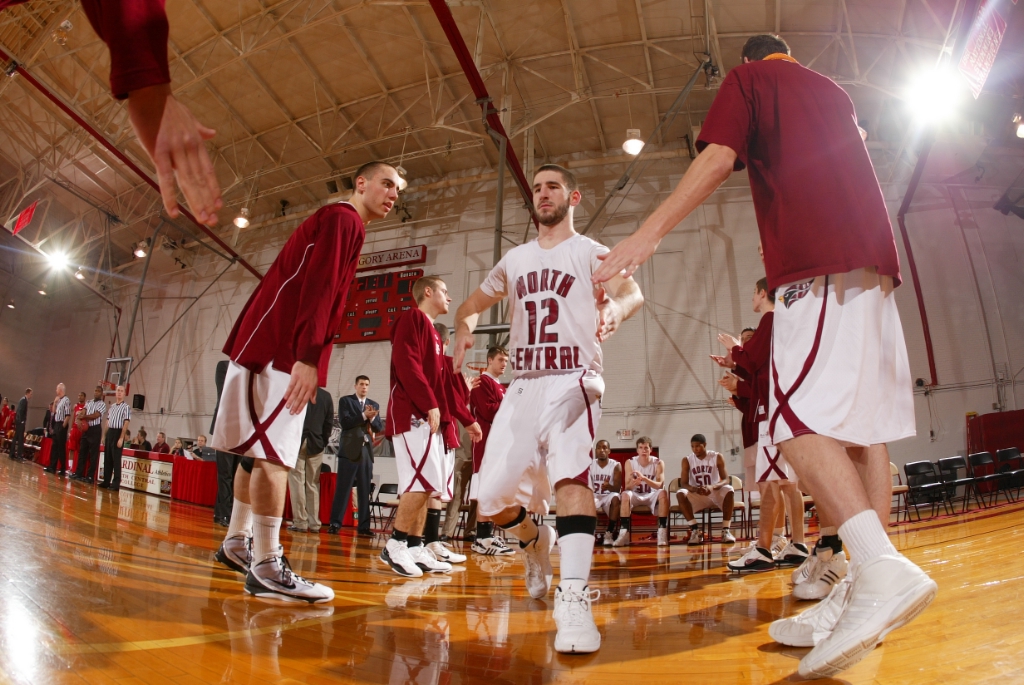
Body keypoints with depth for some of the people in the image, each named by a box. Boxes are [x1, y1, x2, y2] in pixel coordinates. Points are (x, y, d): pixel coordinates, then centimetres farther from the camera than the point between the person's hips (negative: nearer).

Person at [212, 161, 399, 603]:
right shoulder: (343, 218, -6)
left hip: (272, 349, 10)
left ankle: (237, 541, 27)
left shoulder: (342, 225, 24)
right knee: (273, 452, -12)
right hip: (280, 351, -10)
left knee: (260, 451, 15)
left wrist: (308, 358, 16)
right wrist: (308, 357, -27)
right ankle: (266, 567, -9)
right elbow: (318, 288, -20)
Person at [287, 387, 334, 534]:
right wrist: (323, 441, 12)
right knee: (313, 484, 8)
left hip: (296, 441, -3)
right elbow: (329, 422, 4)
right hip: (316, 444, 3)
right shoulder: (326, 396, 4)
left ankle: (300, 522, -2)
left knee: (297, 482, 0)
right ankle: (314, 523, 8)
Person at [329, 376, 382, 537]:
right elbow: (344, 422, -9)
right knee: (343, 489, -2)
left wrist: (372, 418, -10)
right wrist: (364, 416, -17)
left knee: (365, 491, 3)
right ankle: (335, 523, 5)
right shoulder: (345, 401, 5)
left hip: (366, 451, 4)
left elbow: (380, 428, 9)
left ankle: (363, 526, 6)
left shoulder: (374, 405, 15)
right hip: (349, 450, -3)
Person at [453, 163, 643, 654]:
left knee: (569, 469, -31)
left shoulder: (591, 253, 4)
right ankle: (535, 540, 30)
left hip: (572, 379, -4)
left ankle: (574, 596, -27)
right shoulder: (515, 259, 18)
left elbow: (634, 293, -13)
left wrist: (616, 309, -38)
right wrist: (463, 328, 1)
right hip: (523, 384, 5)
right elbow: (473, 304, 25)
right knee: (492, 500, 0)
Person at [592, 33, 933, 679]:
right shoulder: (832, 90, 30)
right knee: (863, 426, 1)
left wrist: (650, 232, -15)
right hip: (873, 257, 8)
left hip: (818, 263, -8)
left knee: (800, 420, -16)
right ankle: (863, 598, 3)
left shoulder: (745, 79, 10)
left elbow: (719, 158, -8)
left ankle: (885, 568, -29)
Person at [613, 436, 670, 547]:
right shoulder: (630, 462, -7)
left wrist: (644, 478, -40)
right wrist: (634, 482, -38)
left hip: (652, 495, 0)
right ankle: (623, 533, -33)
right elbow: (627, 487, -12)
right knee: (625, 494, -33)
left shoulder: (658, 463, -9)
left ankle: (662, 532, -30)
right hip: (636, 495, 0)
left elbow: (660, 485, -22)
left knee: (663, 492, -33)